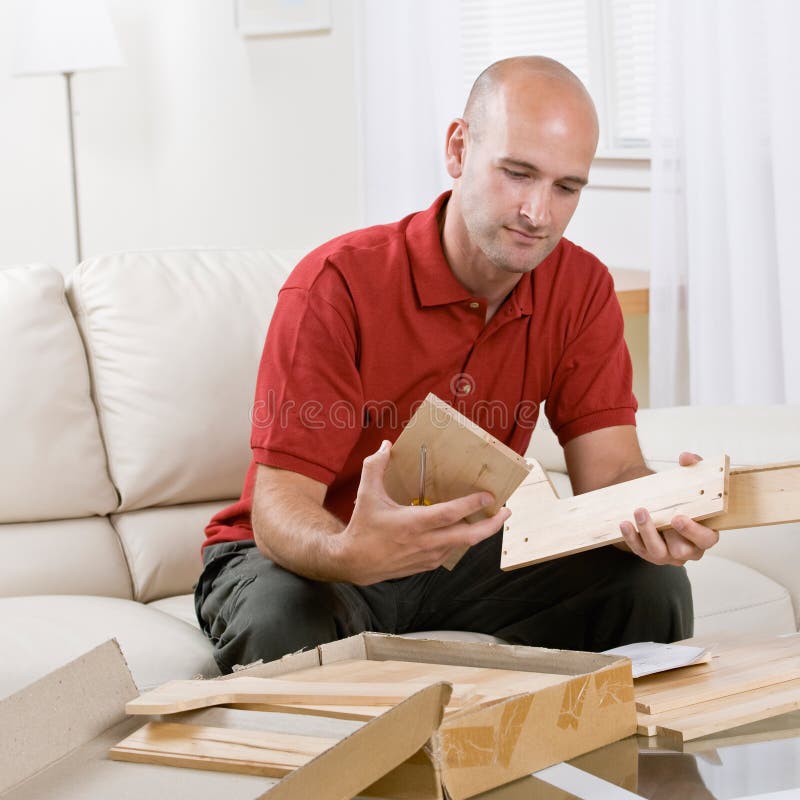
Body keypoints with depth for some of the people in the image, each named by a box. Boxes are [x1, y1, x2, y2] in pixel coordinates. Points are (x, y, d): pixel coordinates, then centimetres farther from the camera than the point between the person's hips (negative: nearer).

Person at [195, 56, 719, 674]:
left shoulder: (581, 289, -7)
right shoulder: (338, 285, -22)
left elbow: (611, 474, -14)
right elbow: (279, 507, -27)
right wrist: (350, 553, -51)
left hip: (464, 555, 4)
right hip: (296, 557, -4)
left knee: (651, 586, -18)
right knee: (285, 625, -38)